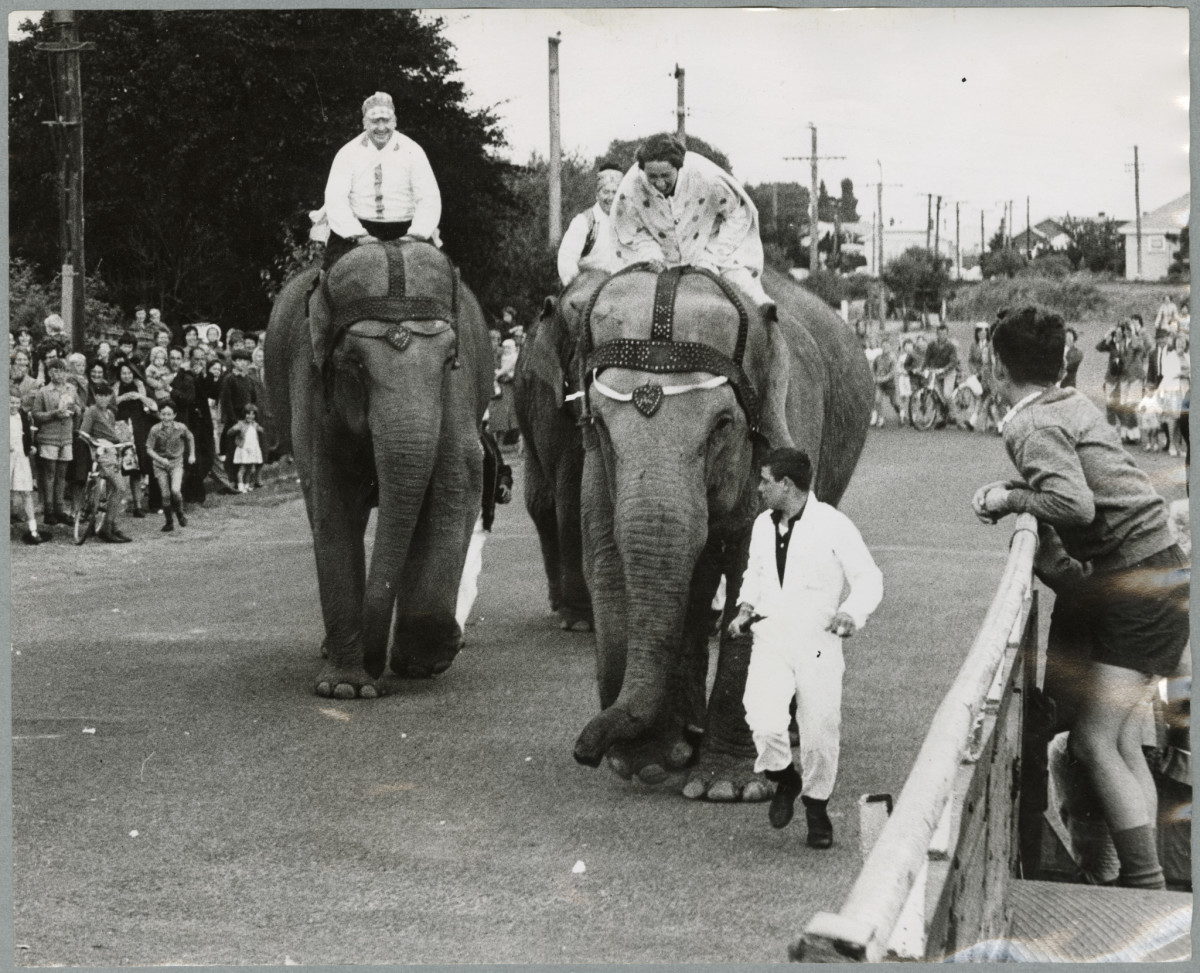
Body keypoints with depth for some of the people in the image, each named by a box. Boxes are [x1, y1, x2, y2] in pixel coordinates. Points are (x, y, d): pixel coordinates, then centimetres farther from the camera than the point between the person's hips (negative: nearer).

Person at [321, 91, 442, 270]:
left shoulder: (412, 151, 2)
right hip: (357, 227, 0)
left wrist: (415, 235, -20)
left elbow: (429, 198, -3)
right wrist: (358, 235, -21)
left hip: (405, 230, 0)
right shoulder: (348, 153, 2)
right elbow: (335, 199, -6)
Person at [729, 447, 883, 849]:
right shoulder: (762, 525, 10)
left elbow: (869, 578, -4)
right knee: (764, 724, -17)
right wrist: (746, 605, 9)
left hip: (818, 644, -3)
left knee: (820, 733, 1)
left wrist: (851, 613, -22)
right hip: (770, 640, 3)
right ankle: (784, 781, 13)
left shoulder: (833, 525, -8)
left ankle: (816, 806, 25)